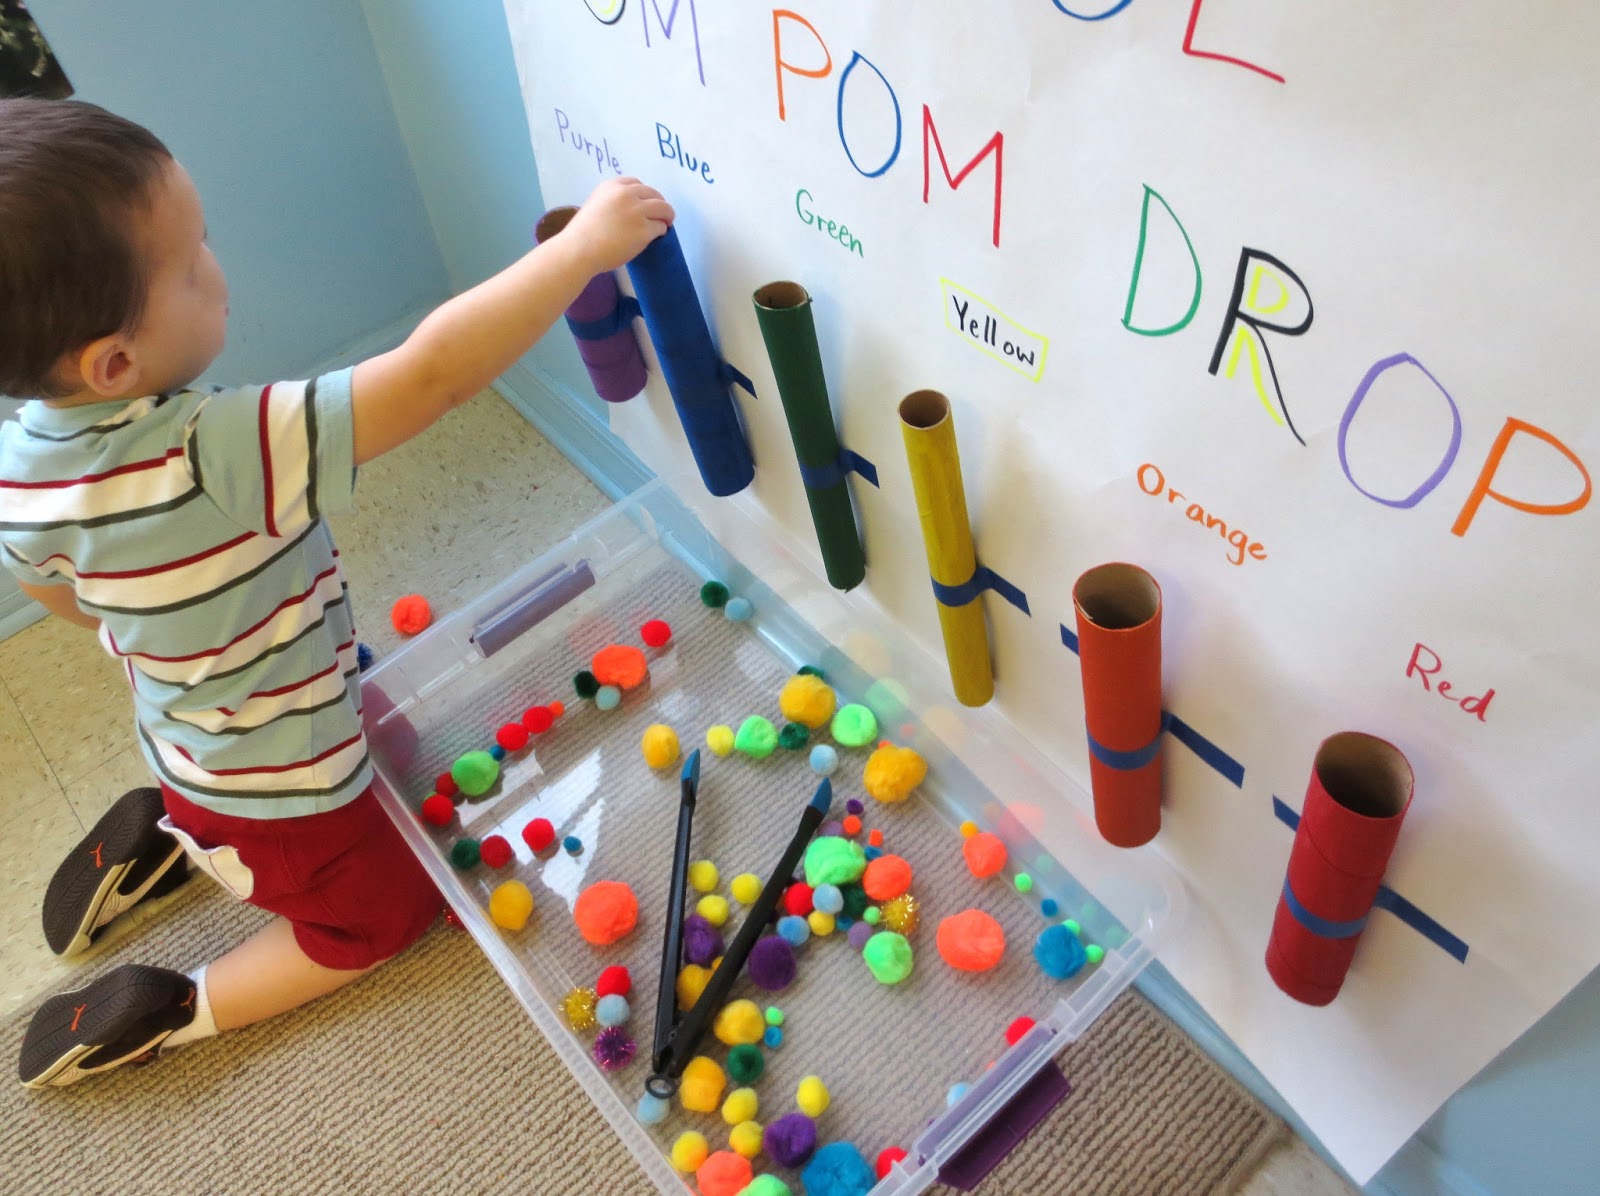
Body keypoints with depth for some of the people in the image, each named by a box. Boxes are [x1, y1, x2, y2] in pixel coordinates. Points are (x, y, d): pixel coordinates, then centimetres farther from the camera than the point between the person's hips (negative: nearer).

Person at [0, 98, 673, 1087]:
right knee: (383, 912, 21)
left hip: (184, 743, 7)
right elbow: (432, 372, -43)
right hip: (285, 787, -6)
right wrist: (583, 247, -35)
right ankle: (172, 1011, 12)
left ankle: (159, 844, 21)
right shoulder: (216, 456, -41)